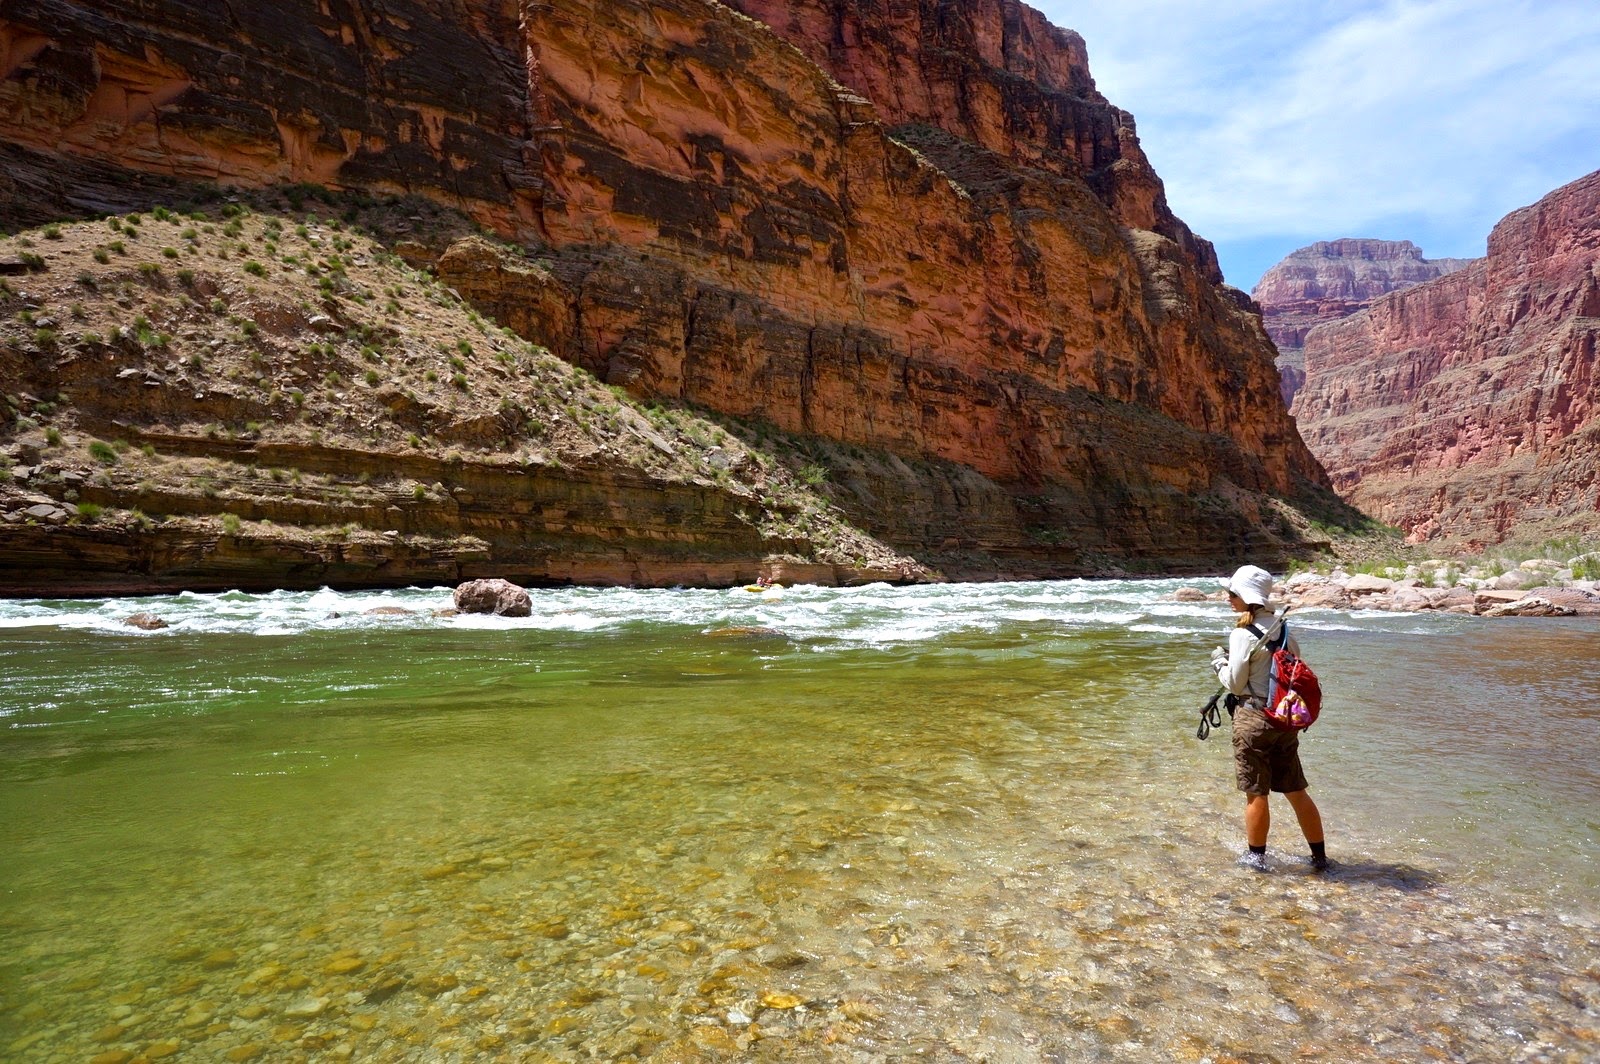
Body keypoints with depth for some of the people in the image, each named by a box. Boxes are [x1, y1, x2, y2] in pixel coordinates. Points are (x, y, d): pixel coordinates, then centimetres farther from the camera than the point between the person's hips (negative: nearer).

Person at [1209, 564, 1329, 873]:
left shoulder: (1243, 634, -16)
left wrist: (1219, 661, 5)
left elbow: (1235, 684, -12)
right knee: (1296, 791, 16)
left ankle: (1256, 856, 17)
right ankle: (1319, 856, 24)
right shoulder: (1283, 627, 6)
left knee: (1256, 793, 5)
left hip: (1254, 718, -7)